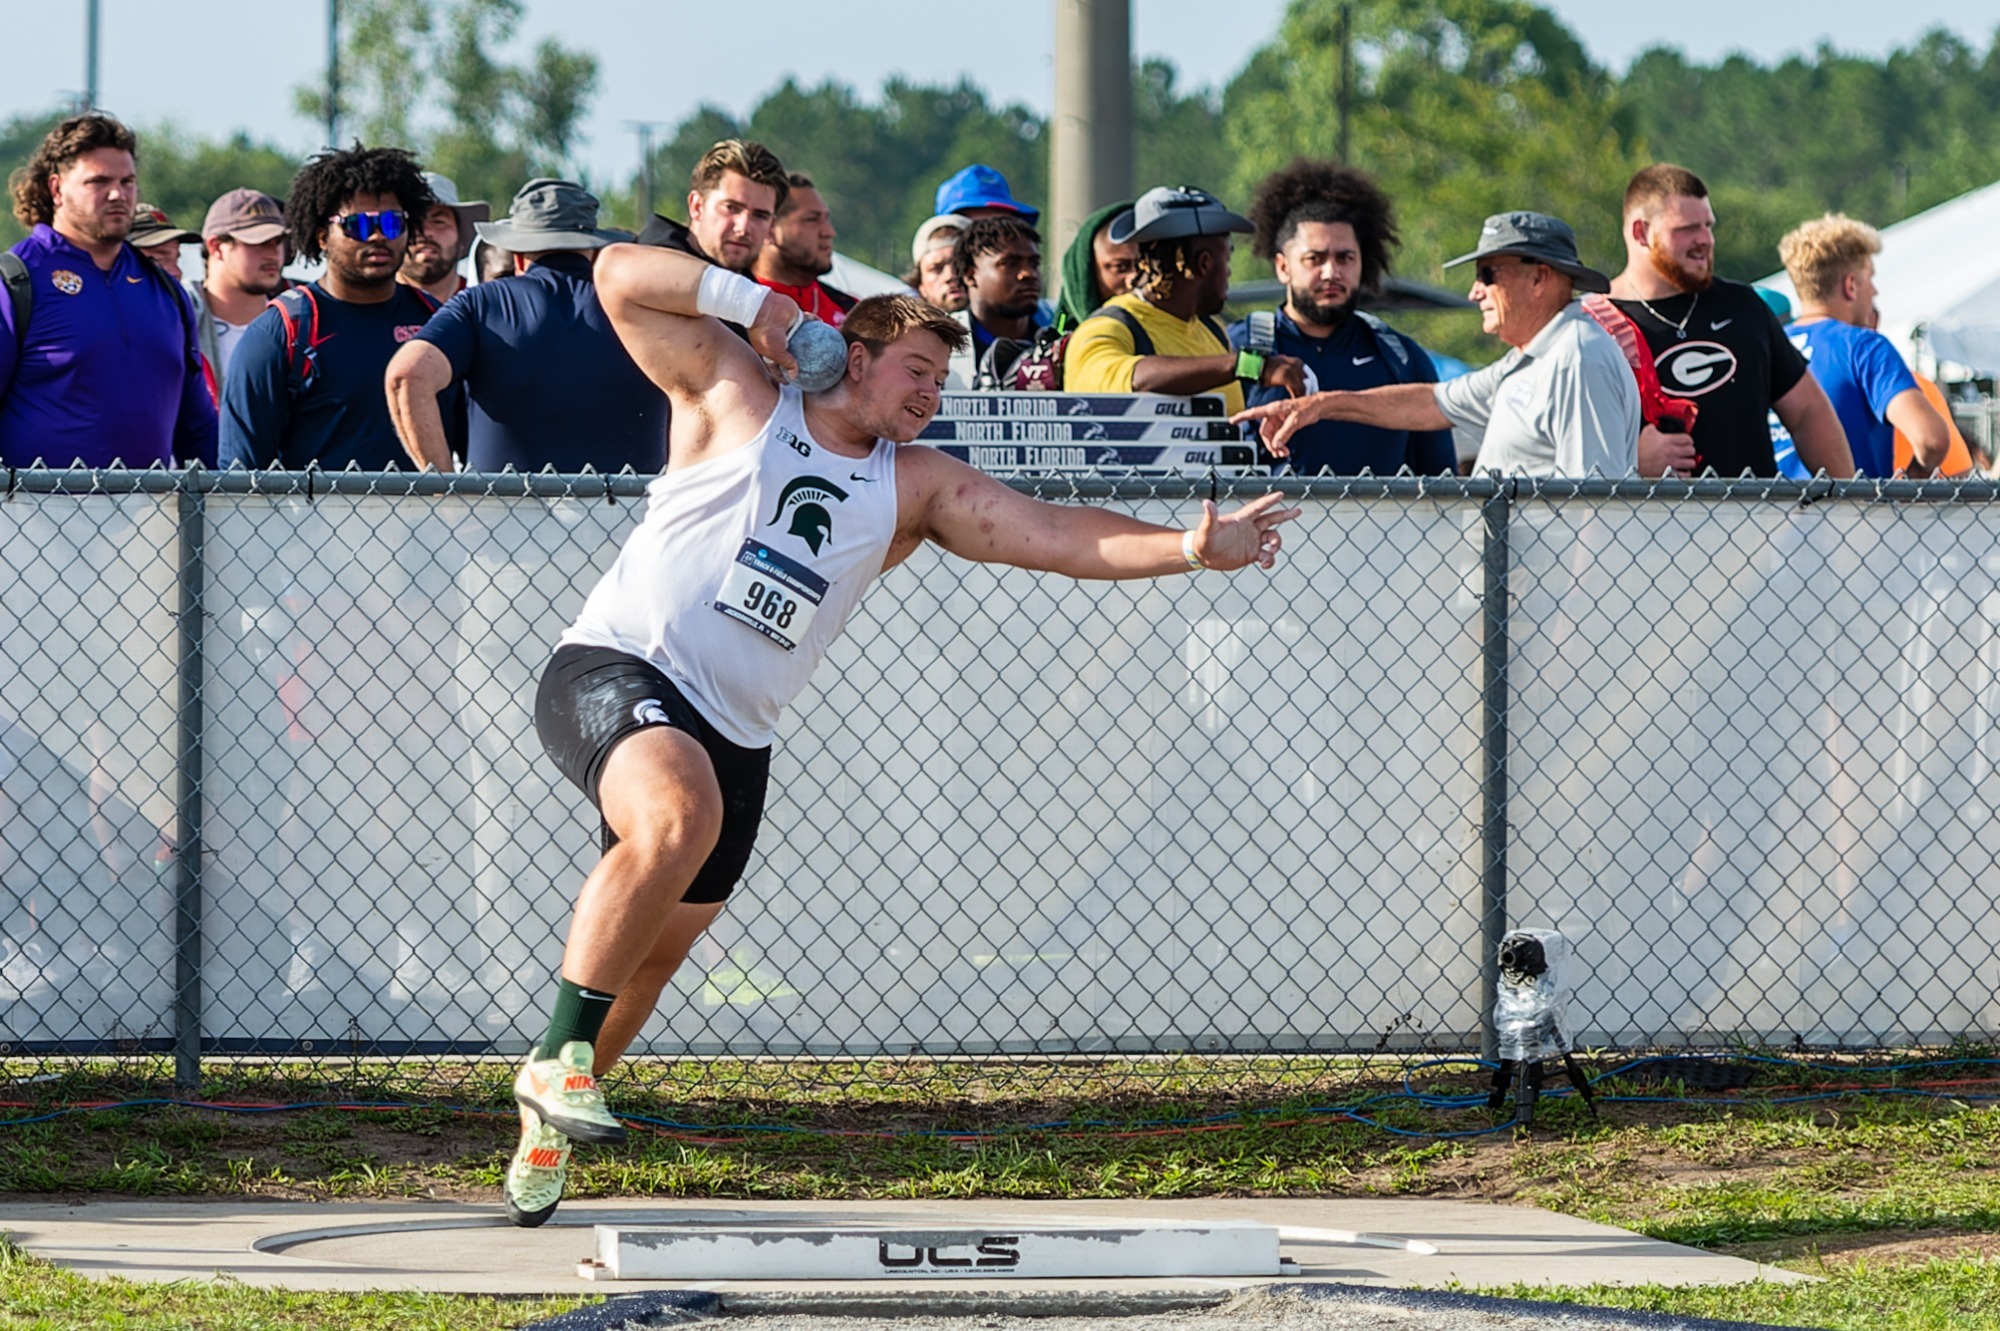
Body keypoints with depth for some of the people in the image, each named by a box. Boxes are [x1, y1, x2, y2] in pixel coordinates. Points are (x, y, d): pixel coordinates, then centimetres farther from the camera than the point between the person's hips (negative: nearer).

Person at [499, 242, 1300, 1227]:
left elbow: (1053, 534, 5)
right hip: (614, 670, -6)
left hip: (734, 733, 6)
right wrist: (746, 298, -9)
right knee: (680, 816, -35)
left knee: (651, 953, 9)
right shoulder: (737, 398, 5)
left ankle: (547, 1126, 31)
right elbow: (619, 277, 2)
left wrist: (1188, 550, -7)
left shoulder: (917, 487, 15)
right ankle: (557, 1058, -30)